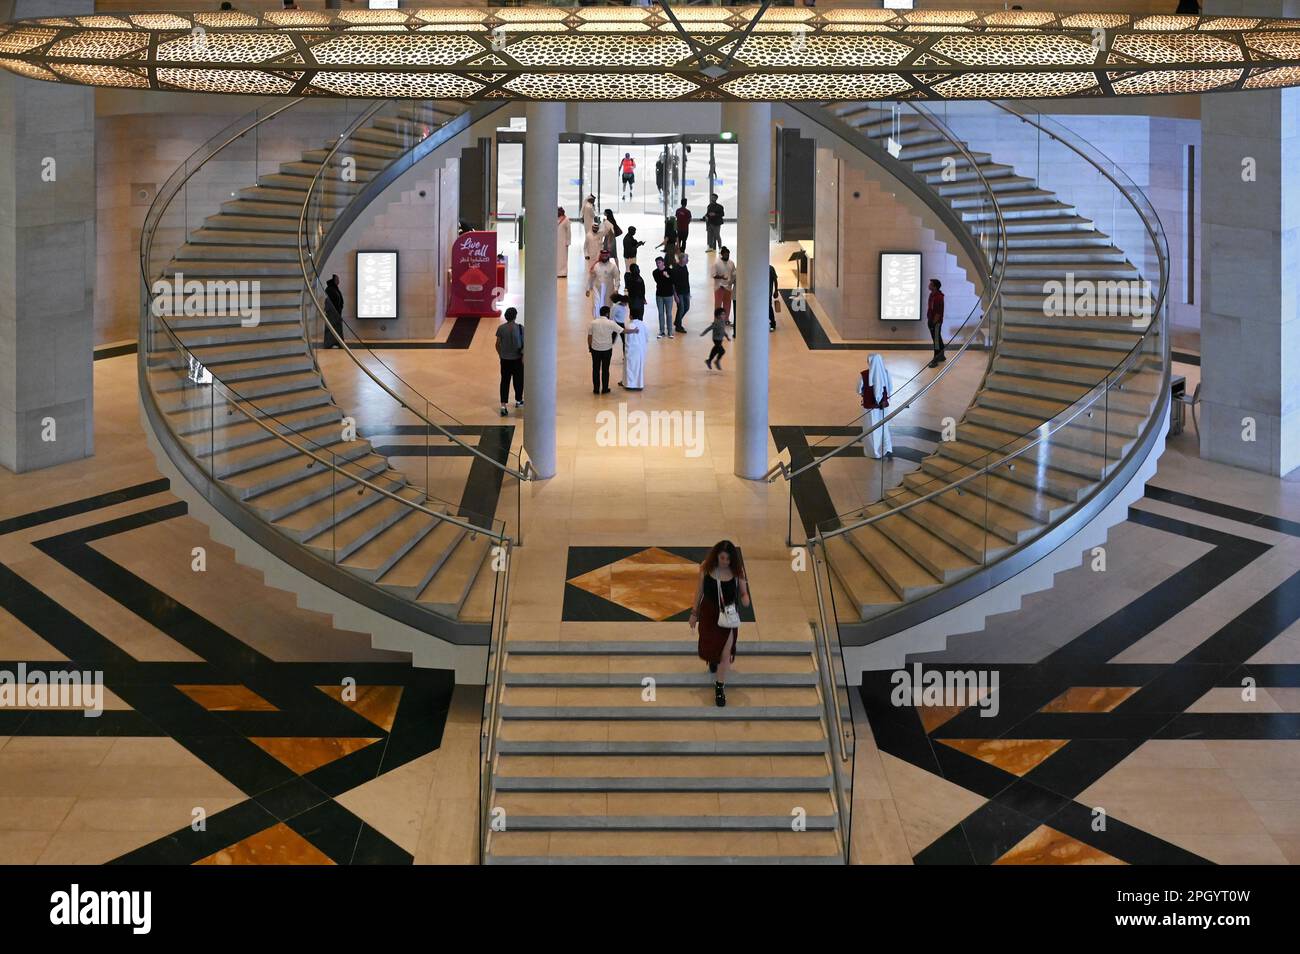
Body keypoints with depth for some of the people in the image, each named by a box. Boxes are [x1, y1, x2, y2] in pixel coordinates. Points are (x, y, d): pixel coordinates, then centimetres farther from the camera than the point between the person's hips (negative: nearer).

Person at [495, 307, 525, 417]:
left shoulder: (501, 328, -6)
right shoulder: (520, 328, -10)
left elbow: (498, 344, -2)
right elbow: (524, 343, -12)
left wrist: (500, 354, 15)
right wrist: (523, 356, -4)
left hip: (505, 359, 1)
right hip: (517, 358, -1)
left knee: (505, 381, 3)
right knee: (518, 379, 19)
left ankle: (503, 405, -8)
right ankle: (518, 401, 36)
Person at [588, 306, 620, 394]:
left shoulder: (593, 322, -3)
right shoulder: (610, 323, -10)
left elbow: (589, 336, 1)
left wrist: (589, 347, 14)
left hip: (595, 349, 2)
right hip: (607, 349, -2)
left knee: (596, 369, 10)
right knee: (605, 369, 8)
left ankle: (596, 389, 13)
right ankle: (605, 389, 13)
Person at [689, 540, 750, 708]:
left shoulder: (737, 571, -15)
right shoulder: (706, 568, -14)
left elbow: (743, 593, -5)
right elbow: (700, 591, -1)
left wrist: (745, 599, -30)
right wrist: (694, 613, 4)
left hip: (729, 616, -1)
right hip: (709, 614, 1)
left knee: (725, 653, 0)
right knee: (708, 647, 20)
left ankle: (720, 687, 15)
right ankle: (712, 659, 57)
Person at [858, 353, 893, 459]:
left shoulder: (863, 375, -20)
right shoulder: (886, 373, -11)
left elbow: (859, 391, -8)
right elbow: (890, 389, 1)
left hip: (870, 406, -3)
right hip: (882, 405, 3)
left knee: (871, 429, 13)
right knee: (883, 427, 21)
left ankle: (876, 453, 22)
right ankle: (887, 449, 12)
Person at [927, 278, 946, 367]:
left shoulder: (939, 297, -22)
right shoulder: (932, 294, 8)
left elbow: (939, 312, -22)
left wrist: (934, 322, -21)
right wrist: (928, 319, 16)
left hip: (936, 322, -10)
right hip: (931, 320, 10)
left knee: (936, 340, -5)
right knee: (938, 338, 20)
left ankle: (936, 360, -3)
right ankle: (941, 356, 32)